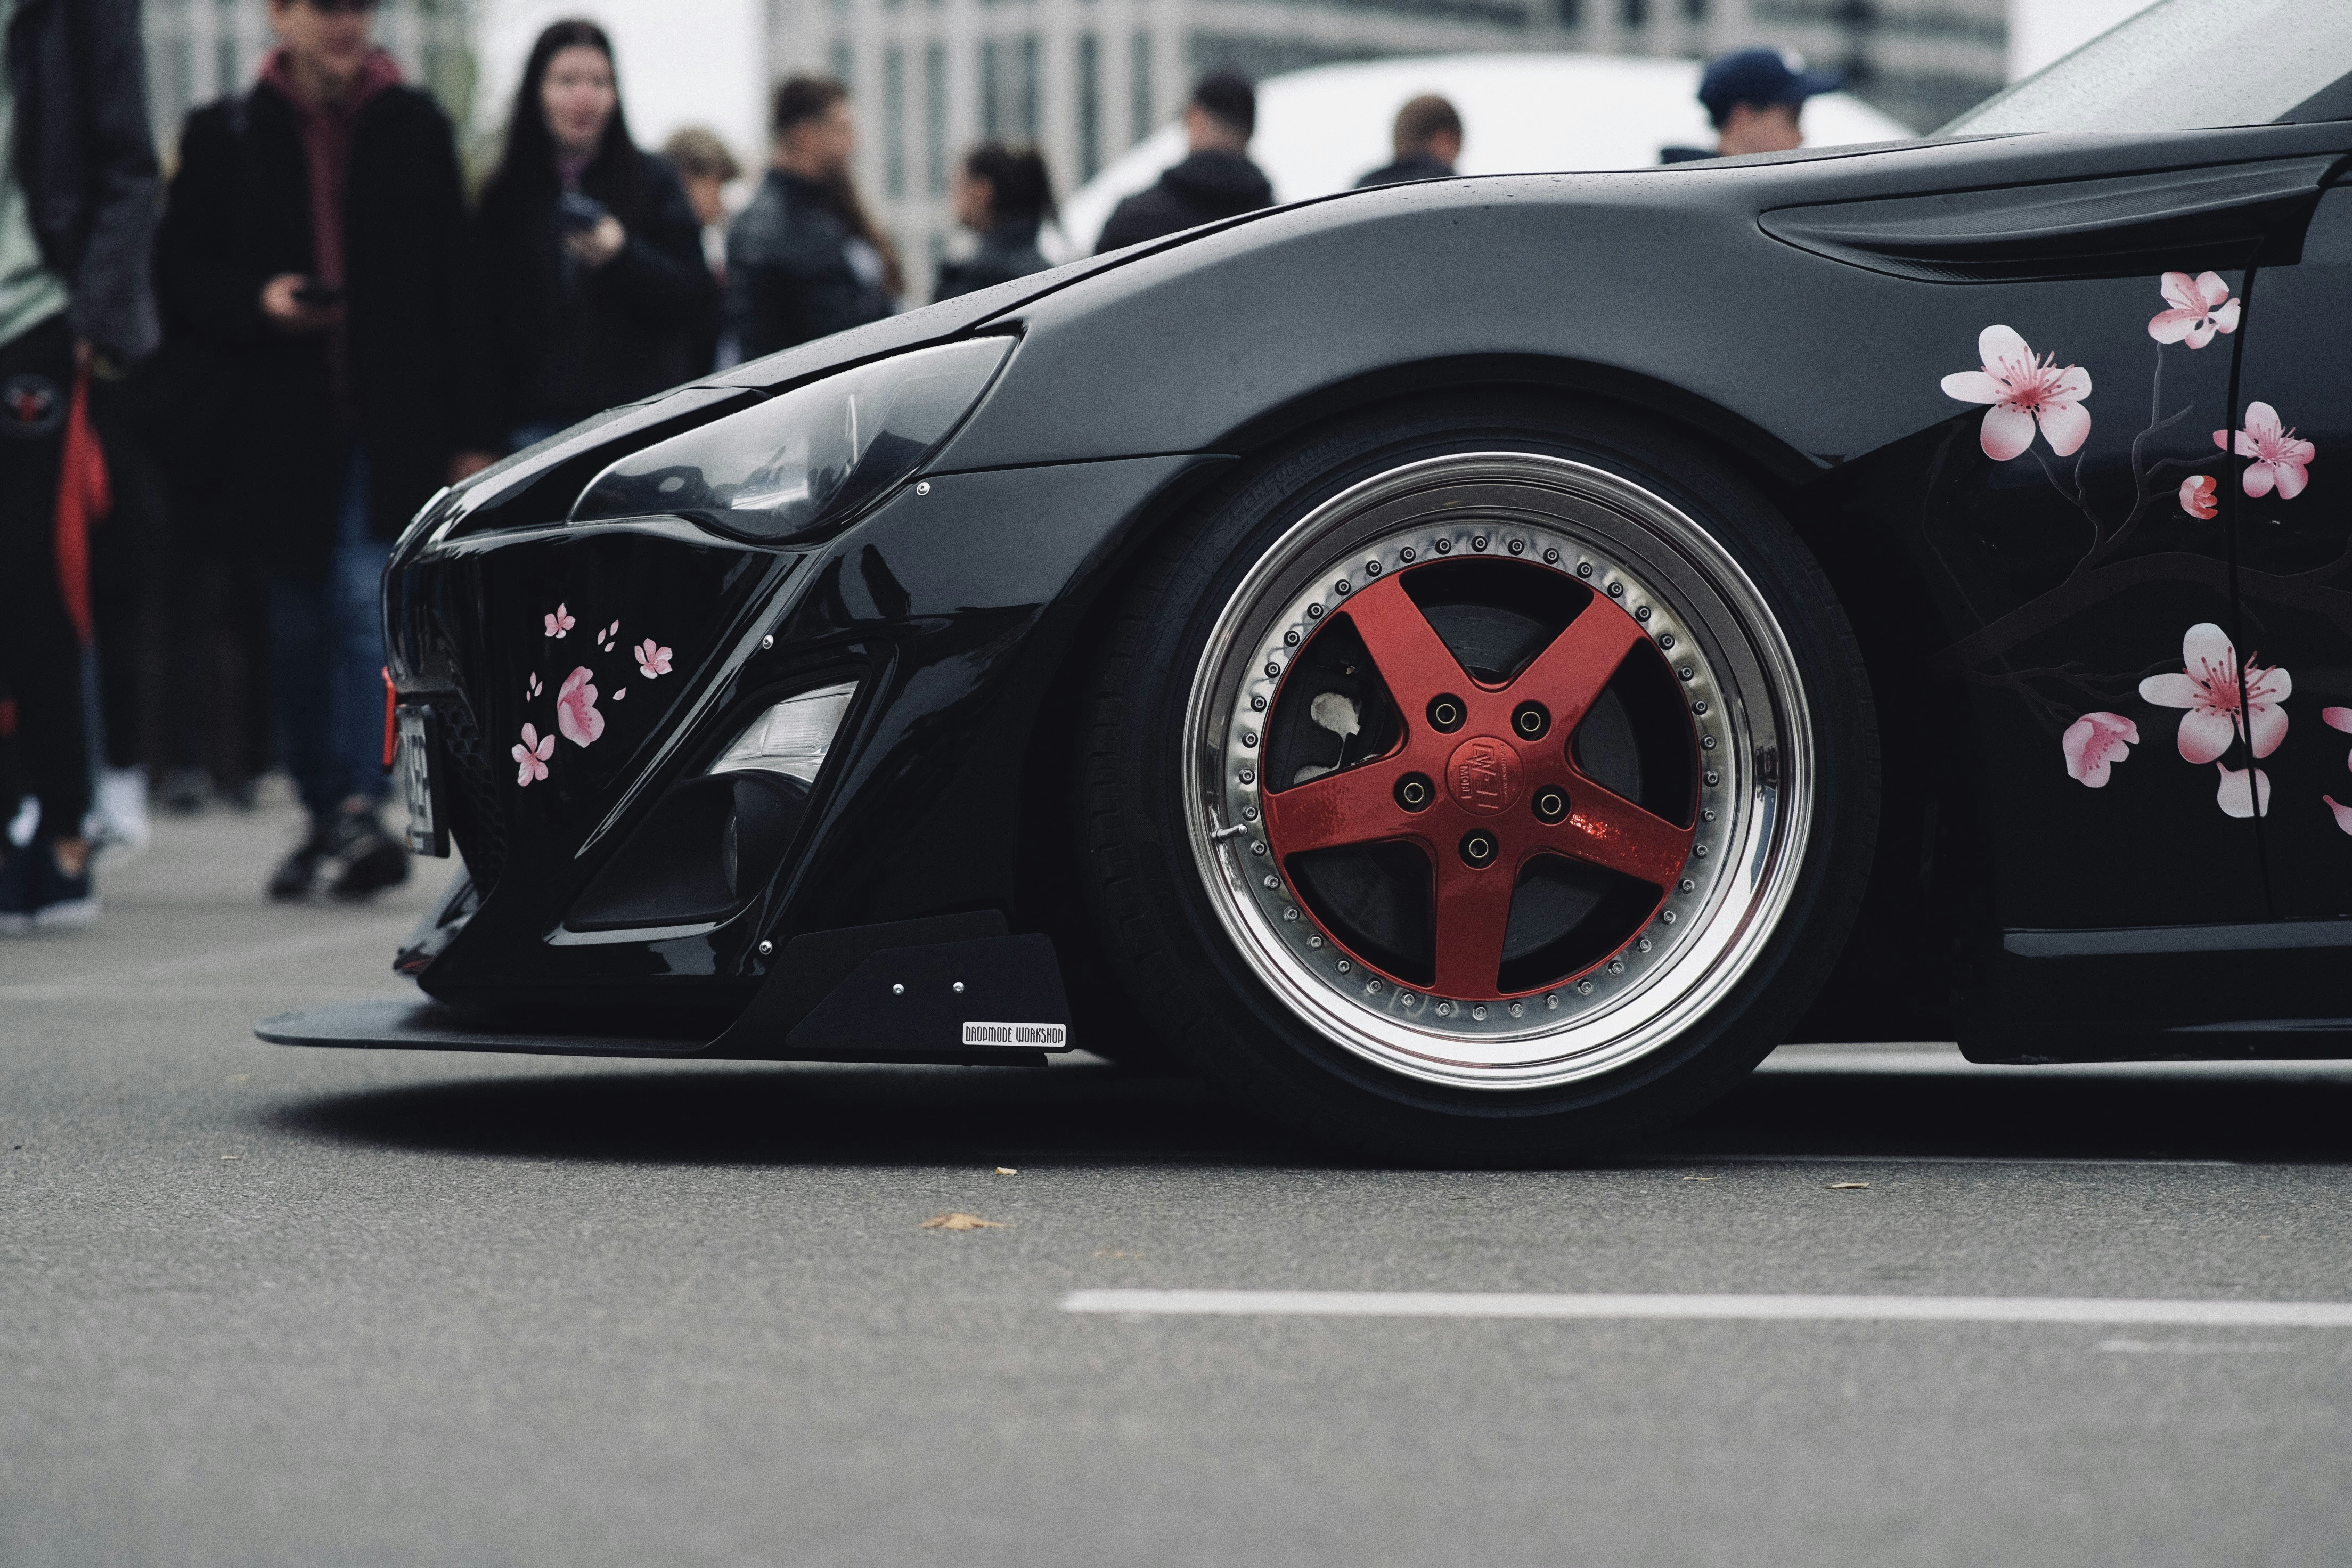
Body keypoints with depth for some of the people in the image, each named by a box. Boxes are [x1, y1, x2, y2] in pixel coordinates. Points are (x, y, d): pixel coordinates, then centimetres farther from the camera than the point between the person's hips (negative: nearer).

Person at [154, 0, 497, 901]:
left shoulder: (415, 128, 7)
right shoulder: (224, 135, 6)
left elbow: (452, 287, 6)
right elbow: (178, 273, 7)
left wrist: (469, 431, 1)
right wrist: (257, 302, -14)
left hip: (392, 424, -2)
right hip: (279, 427, 2)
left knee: (369, 598, -16)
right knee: (301, 625, 8)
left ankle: (359, 808, -21)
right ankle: (325, 814, 19)